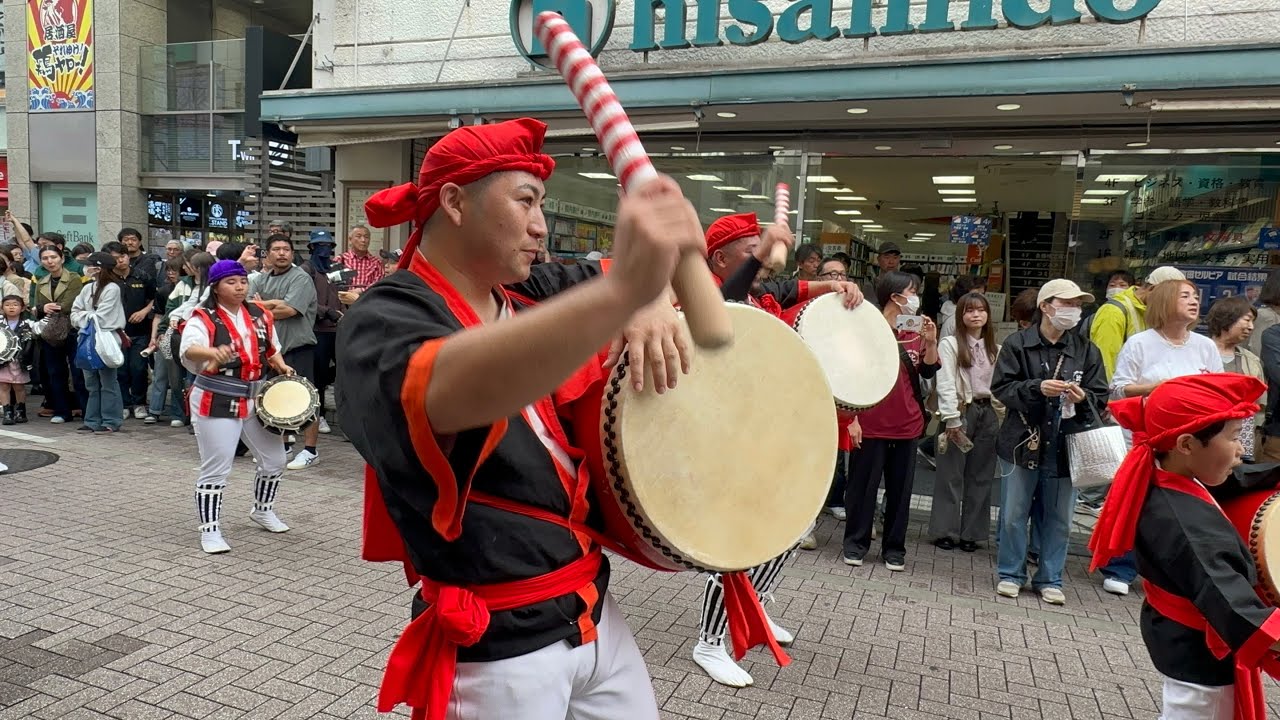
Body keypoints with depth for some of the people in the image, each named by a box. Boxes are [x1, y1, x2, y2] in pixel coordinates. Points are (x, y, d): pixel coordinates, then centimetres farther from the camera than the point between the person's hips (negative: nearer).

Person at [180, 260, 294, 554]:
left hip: (256, 399, 6)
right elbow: (189, 350, -33)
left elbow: (272, 348, 20)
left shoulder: (259, 314, 5)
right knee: (215, 470, -2)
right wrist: (212, 353, -53)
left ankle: (263, 511, 38)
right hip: (216, 403, -6)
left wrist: (281, 366, 1)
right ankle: (210, 530, 12)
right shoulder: (203, 318, -14)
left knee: (274, 461, 15)